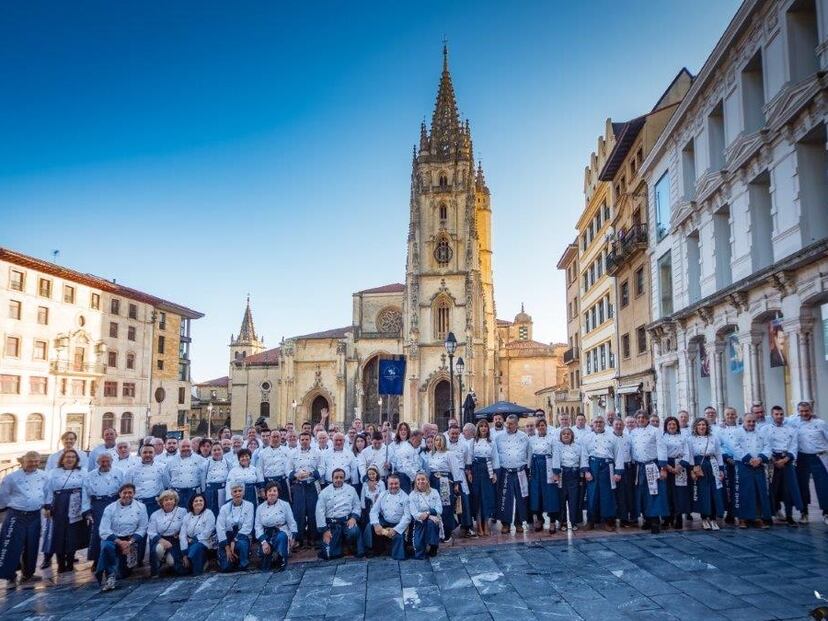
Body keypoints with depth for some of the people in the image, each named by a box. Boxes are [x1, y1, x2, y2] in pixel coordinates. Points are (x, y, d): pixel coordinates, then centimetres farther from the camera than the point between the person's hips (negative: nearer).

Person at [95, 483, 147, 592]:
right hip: (113, 538, -1)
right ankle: (109, 574, -21)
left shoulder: (140, 507, 4)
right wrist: (119, 542, -20)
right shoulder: (110, 508, -1)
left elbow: (142, 528, 0)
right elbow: (104, 531, -7)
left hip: (132, 539, 1)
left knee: (123, 573, -5)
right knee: (107, 546, -37)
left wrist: (130, 542, -16)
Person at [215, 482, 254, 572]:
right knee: (225, 568, -17)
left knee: (241, 544, -37)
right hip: (226, 538, 1)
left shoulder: (249, 505, -1)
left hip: (241, 537, -1)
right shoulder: (224, 507, 2)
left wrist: (234, 541, -19)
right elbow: (220, 528, -6)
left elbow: (247, 527, -8)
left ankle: (243, 564, -9)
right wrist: (227, 547, -15)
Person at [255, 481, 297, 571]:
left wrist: (293, 536, -11)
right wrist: (263, 542, -14)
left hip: (281, 533, -1)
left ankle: (281, 560, -20)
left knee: (281, 537, -38)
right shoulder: (260, 508, 6)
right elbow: (258, 526, 0)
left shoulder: (285, 505, 3)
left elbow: (291, 523, 3)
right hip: (267, 535, 1)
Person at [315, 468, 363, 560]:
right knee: (329, 554, -11)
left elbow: (356, 505, 10)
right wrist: (324, 530, -7)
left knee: (353, 532, -35)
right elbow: (320, 512, -1)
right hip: (332, 523, 0)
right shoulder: (325, 492, 2)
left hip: (347, 520, 0)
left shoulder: (350, 489, 9)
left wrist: (354, 517, -10)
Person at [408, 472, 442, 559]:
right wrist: (430, 516, -22)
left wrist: (427, 513, -22)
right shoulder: (412, 495, 3)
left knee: (430, 522, -34)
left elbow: (439, 509, -3)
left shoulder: (434, 492, 7)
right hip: (420, 522, 0)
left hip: (433, 520, 1)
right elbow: (414, 513, -9)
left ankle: (431, 547, -19)